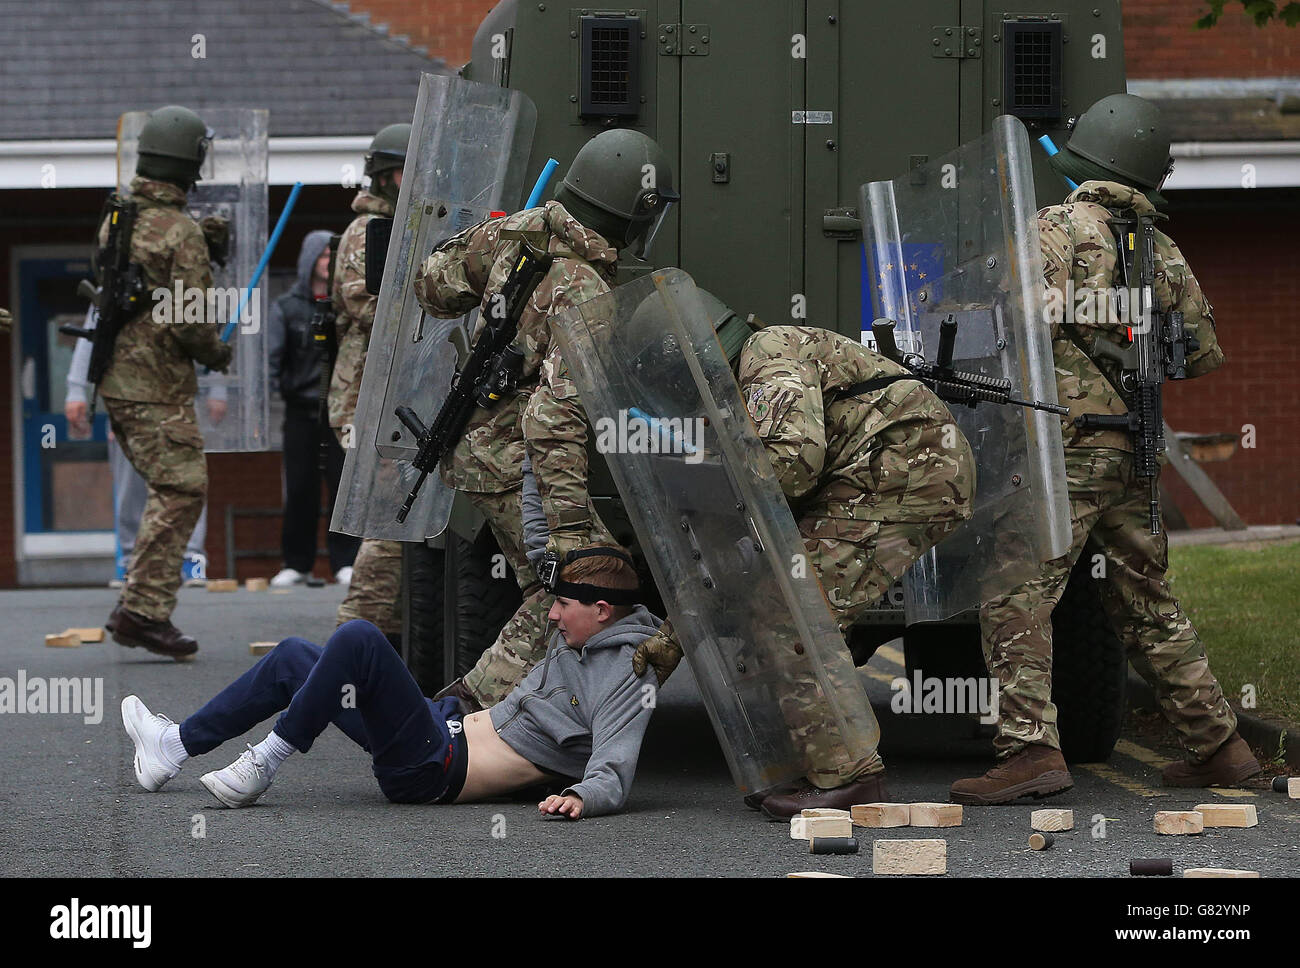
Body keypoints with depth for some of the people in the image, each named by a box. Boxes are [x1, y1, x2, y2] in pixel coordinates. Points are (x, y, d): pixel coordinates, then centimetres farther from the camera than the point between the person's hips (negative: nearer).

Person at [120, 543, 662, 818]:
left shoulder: (627, 678, -13)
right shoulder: (574, 641, 13)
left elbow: (613, 774, -28)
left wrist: (581, 797, -44)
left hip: (433, 772, -10)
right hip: (452, 726, 10)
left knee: (358, 638, -26)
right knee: (292, 657, 15)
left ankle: (266, 763, -14)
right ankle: (176, 746, 21)